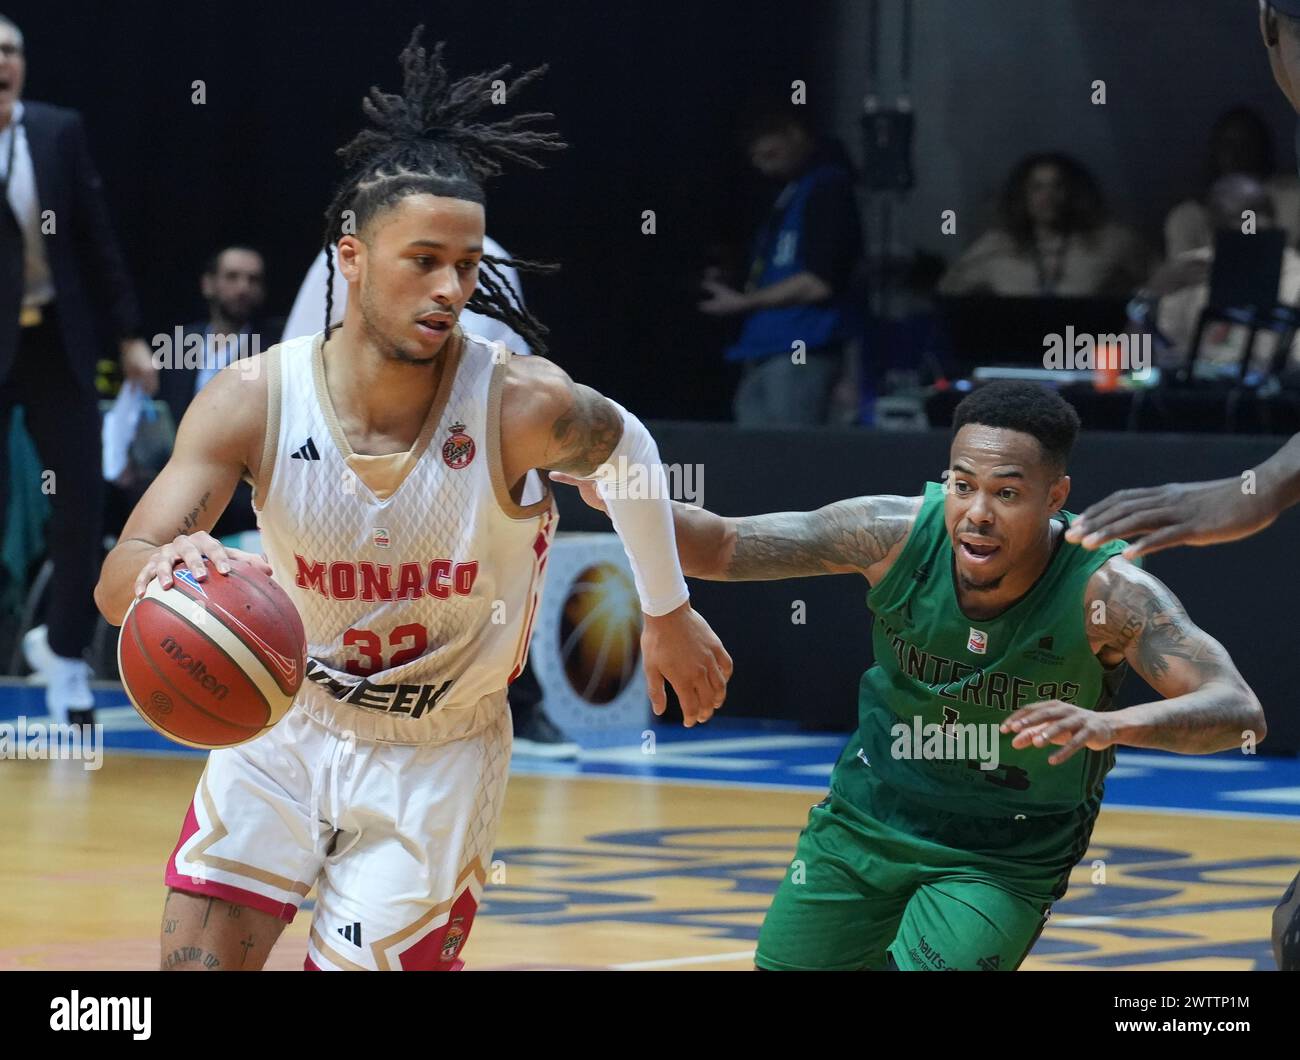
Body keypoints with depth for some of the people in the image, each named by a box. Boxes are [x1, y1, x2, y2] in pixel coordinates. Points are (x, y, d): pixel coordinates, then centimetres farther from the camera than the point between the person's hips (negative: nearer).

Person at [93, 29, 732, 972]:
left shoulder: (521, 406, -23)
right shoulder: (255, 401, -20)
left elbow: (625, 449, 2)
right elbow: (117, 585, -26)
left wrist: (669, 614, 14)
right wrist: (166, 564, -51)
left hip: (438, 763, -1)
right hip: (284, 729, 2)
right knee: (197, 962, -4)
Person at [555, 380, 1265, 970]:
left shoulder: (1105, 592, -28)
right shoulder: (896, 536, -20)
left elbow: (1239, 711, -36)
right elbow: (723, 548, -11)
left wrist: (1109, 725, -54)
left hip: (1003, 859, -4)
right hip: (867, 817, 4)